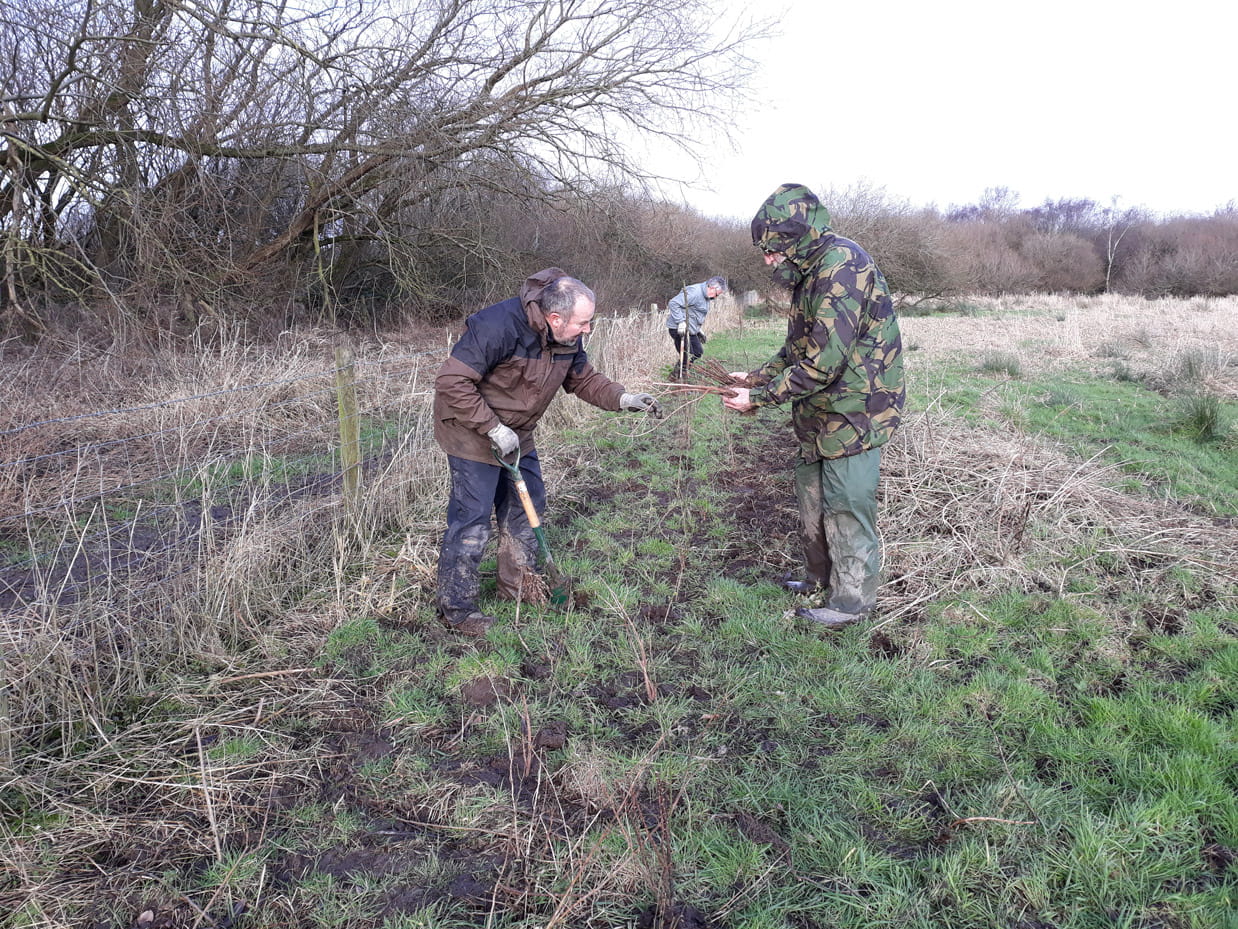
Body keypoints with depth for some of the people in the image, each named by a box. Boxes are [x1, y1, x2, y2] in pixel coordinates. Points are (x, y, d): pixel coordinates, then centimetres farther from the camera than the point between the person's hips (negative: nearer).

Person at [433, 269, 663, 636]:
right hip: (473, 433, -8)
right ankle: (455, 608, 9)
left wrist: (623, 398, -9)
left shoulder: (567, 339, -6)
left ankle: (517, 584, 35)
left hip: (515, 435, 8)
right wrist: (493, 429, -29)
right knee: (472, 520, -5)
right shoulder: (498, 326, -31)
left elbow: (584, 379, 9)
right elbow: (451, 382, -30)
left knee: (526, 504, 16)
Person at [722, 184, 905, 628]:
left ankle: (851, 601, 16)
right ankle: (821, 578, 37)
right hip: (821, 414, 10)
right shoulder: (813, 272, 11)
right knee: (811, 498, 20)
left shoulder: (842, 266, -22)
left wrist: (760, 397, -20)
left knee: (846, 507, 1)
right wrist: (757, 376, 7)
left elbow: (823, 361, -27)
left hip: (854, 411, -10)